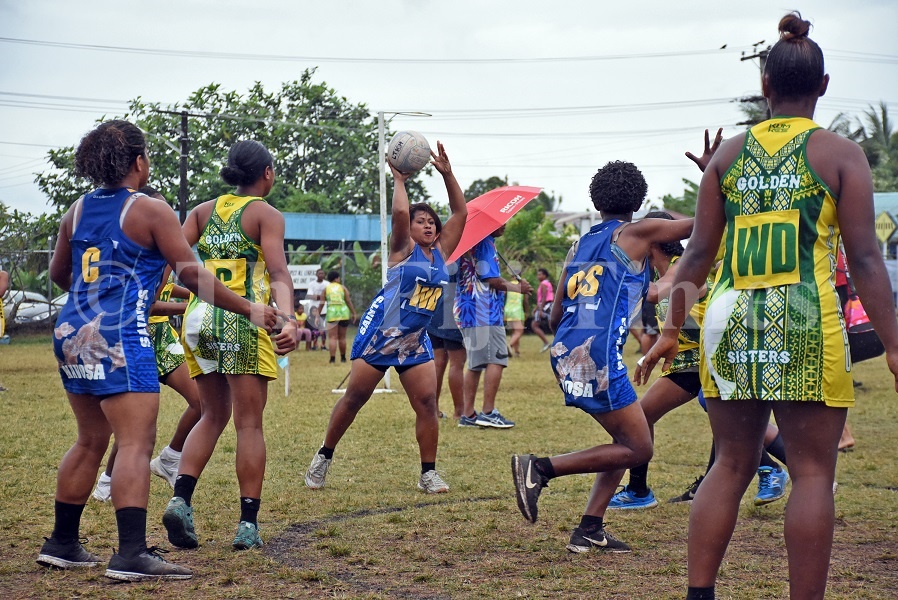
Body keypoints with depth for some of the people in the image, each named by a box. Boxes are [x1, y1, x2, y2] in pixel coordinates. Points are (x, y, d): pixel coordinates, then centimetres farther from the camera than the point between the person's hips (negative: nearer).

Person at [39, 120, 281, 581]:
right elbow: (191, 275, -8)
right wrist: (249, 310, -2)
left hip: (71, 334, 8)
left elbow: (58, 275, 25)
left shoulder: (78, 210, 13)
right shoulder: (150, 211, -5)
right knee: (137, 442, -10)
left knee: (91, 441, 18)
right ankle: (132, 555, -20)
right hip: (119, 337, -8)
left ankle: (62, 544, 23)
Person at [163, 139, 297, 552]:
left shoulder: (204, 211, 15)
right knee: (249, 423, 1)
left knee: (213, 415, 18)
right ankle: (248, 525, 0)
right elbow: (279, 273, -14)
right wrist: (288, 320, -25)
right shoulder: (266, 214, 1)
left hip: (198, 317, 5)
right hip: (243, 321, -5)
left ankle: (181, 499, 1)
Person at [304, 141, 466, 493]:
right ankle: (324, 456, 16)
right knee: (354, 397, 1)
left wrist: (447, 174, 1)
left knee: (427, 402, -6)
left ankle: (428, 474, 0)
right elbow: (399, 212, -22)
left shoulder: (441, 251, 8)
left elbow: (460, 213, 7)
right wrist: (399, 181, -9)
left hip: (415, 341, 5)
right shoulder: (403, 249, -5)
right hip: (380, 332, -4)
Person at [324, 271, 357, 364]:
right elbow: (348, 301, 1)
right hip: (344, 313, 1)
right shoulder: (343, 287, 7)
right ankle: (343, 358, 22)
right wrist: (353, 313, 5)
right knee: (342, 337, 13)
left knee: (332, 337, -3)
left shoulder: (326, 289, 8)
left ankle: (333, 358, -14)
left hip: (332, 314, -1)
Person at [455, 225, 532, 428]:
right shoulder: (485, 242, -10)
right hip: (484, 313, -10)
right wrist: (517, 288, -2)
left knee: (475, 364, 11)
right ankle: (488, 413, -12)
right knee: (496, 360, -9)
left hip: (467, 313, 10)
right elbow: (491, 279, -15)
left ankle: (468, 414, 11)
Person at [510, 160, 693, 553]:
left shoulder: (579, 245, 20)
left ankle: (590, 529, 10)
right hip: (597, 355, -8)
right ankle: (540, 468, -9)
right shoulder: (636, 233, 2)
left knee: (630, 439, 17)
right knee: (638, 450, -1)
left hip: (565, 354, 8)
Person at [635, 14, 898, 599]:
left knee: (731, 465, 14)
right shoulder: (841, 153, 1)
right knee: (812, 473, 2)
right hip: (806, 321, -4)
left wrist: (672, 330, 15)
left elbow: (699, 252, 8)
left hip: (731, 319, 4)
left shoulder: (729, 153, 9)